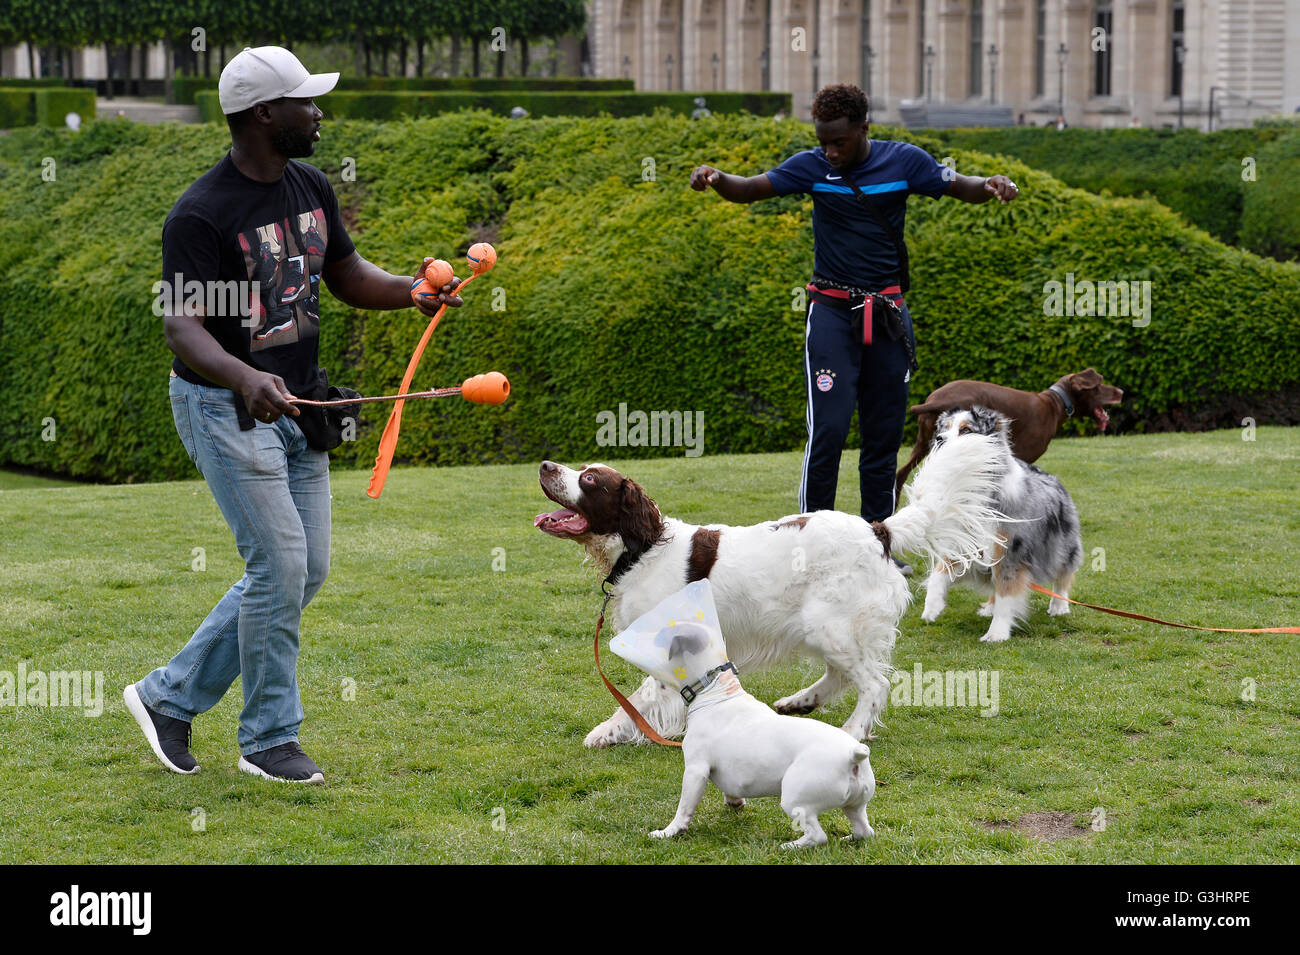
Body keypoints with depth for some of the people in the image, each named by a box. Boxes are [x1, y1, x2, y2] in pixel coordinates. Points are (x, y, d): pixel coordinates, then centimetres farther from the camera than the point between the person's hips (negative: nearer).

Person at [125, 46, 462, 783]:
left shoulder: (312, 189, 5)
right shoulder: (202, 215, -20)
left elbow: (346, 275, 17)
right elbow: (182, 324, -29)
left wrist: (411, 290, -4)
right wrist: (245, 378, -48)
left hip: (295, 403, 8)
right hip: (226, 408, -8)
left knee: (307, 570, 9)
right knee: (281, 565, -10)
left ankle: (172, 695, 21)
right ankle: (269, 739, 7)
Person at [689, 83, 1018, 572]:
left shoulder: (904, 160, -1)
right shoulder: (813, 166, -4)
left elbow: (960, 187, 5)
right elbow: (751, 188, -10)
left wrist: (991, 185, -18)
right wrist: (715, 180, -31)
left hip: (888, 312, 2)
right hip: (832, 311, -2)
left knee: (885, 432, 6)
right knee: (828, 429, -12)